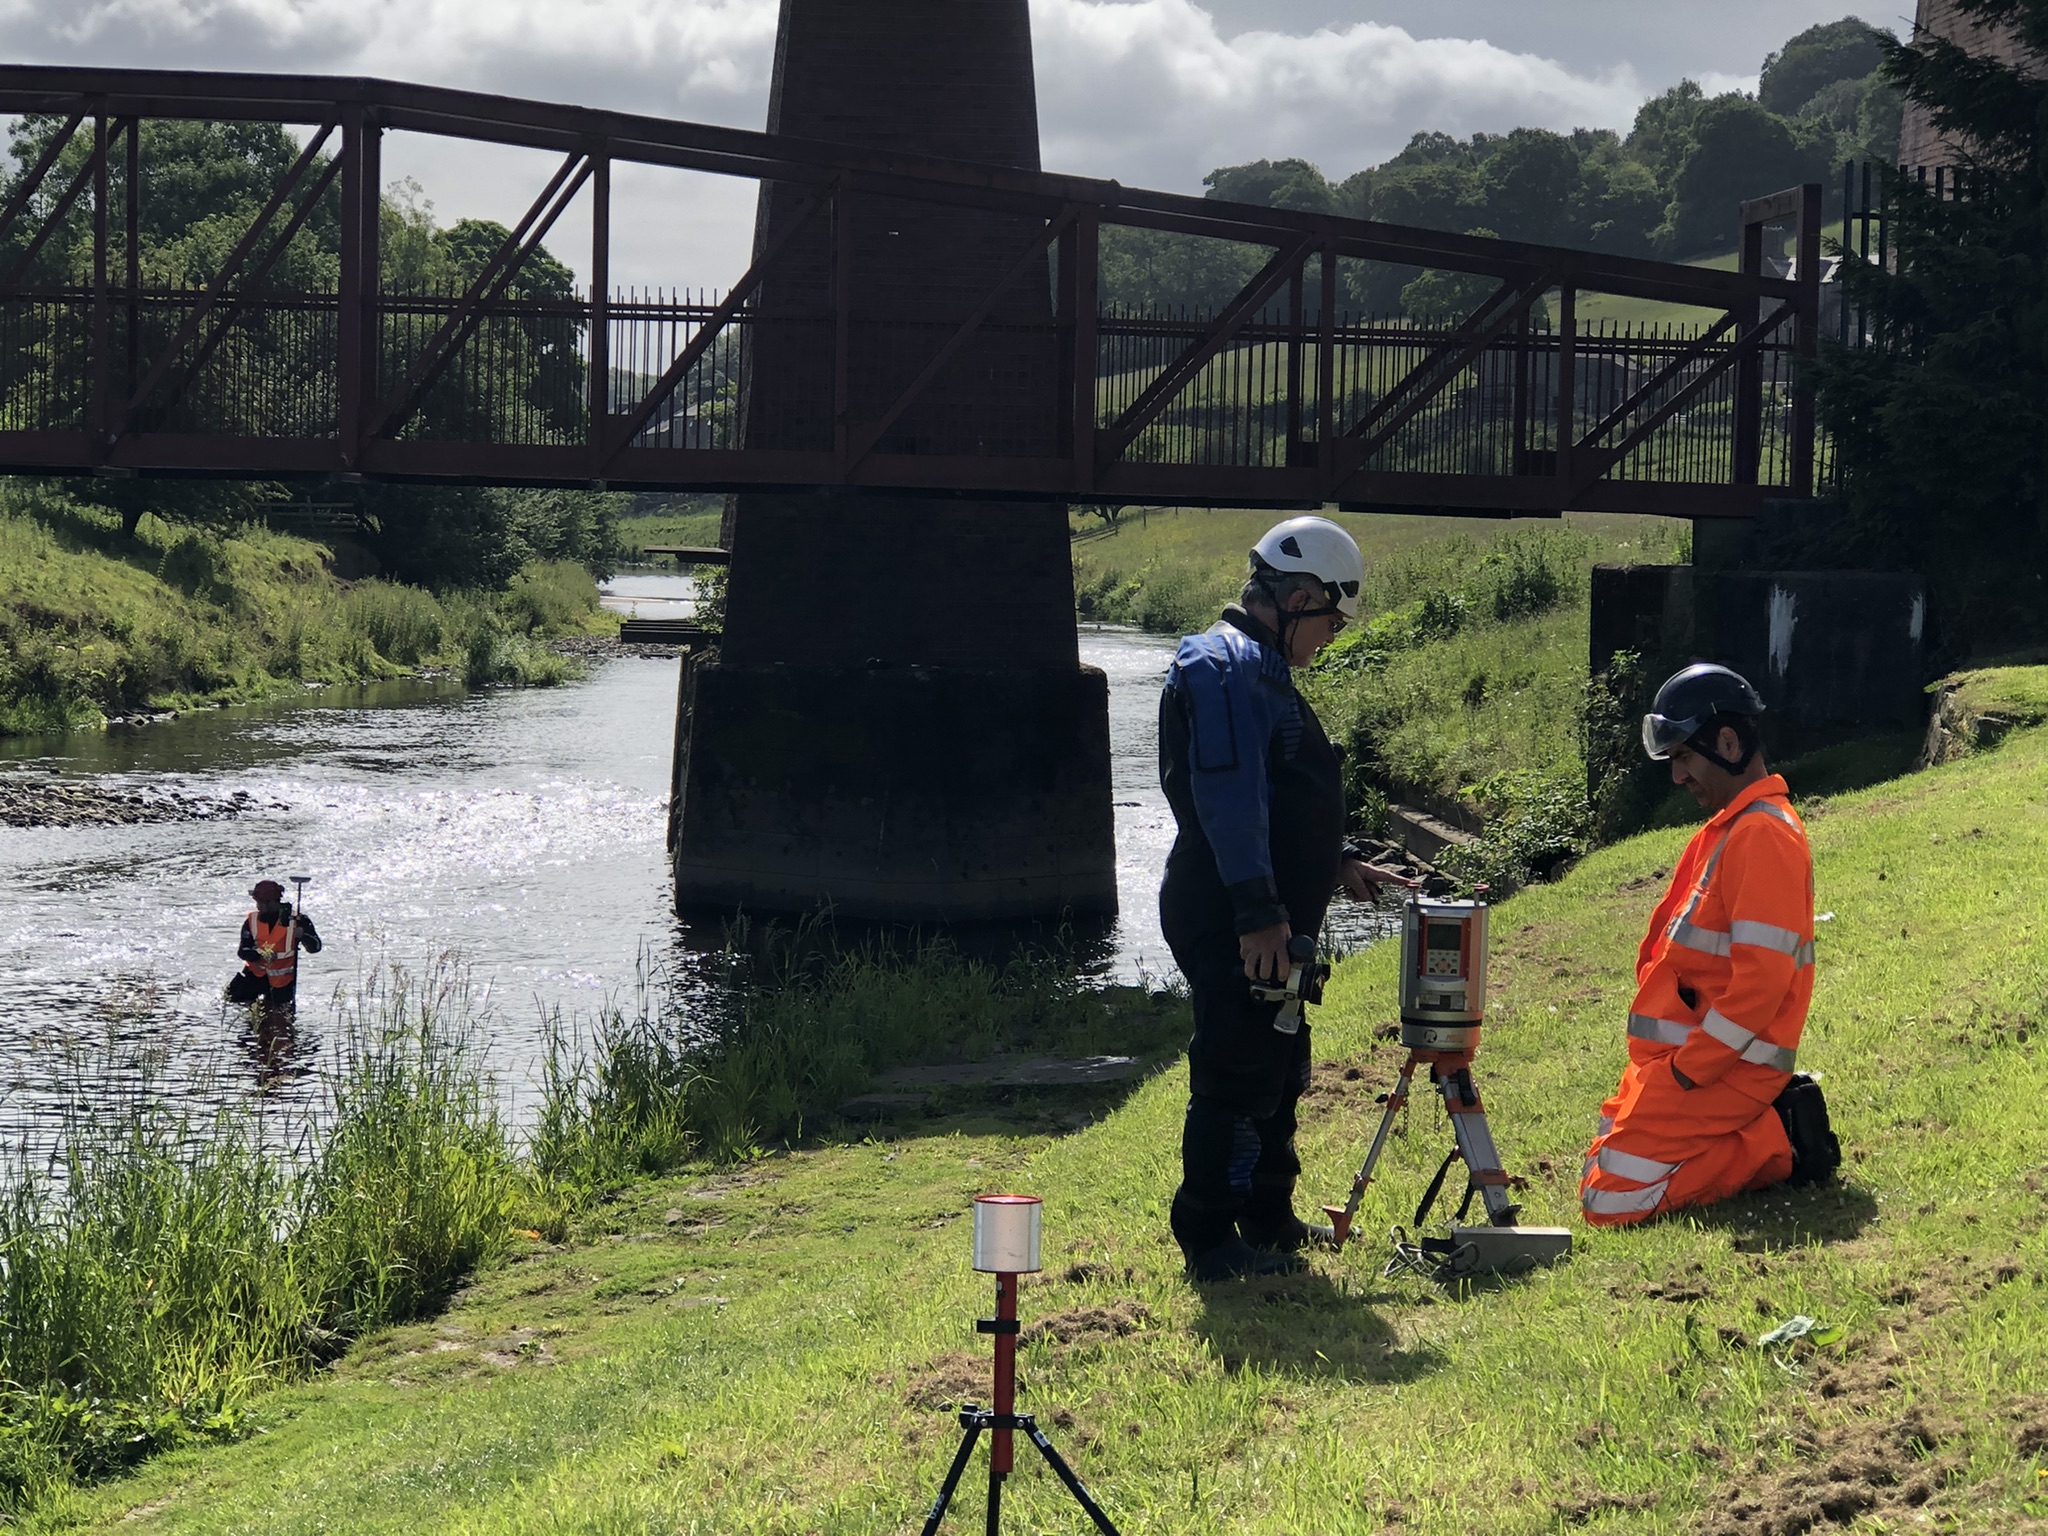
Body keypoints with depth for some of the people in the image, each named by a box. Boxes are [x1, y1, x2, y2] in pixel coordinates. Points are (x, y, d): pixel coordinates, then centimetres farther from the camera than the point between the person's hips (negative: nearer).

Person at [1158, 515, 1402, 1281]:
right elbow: (1228, 800, -24)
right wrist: (1258, 912, -27)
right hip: (1230, 922, -11)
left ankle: (1269, 1222, 29)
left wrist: (1337, 862, 22)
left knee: (1278, 1068, 18)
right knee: (1238, 1074, -8)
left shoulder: (1262, 669, 19)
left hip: (1267, 919, 11)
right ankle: (1211, 1240, -2)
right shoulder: (1228, 667, -16)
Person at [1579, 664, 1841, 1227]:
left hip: (1726, 1067, -10)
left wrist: (1686, 1071, -19)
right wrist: (1656, 1059, 12)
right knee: (1603, 1174, 14)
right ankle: (1768, 1129, 12)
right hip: (1676, 1054, 10)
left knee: (1612, 1201, -15)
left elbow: (1762, 979, -23)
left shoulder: (1764, 835, -17)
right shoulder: (1722, 830, 17)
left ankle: (1775, 1148, -5)